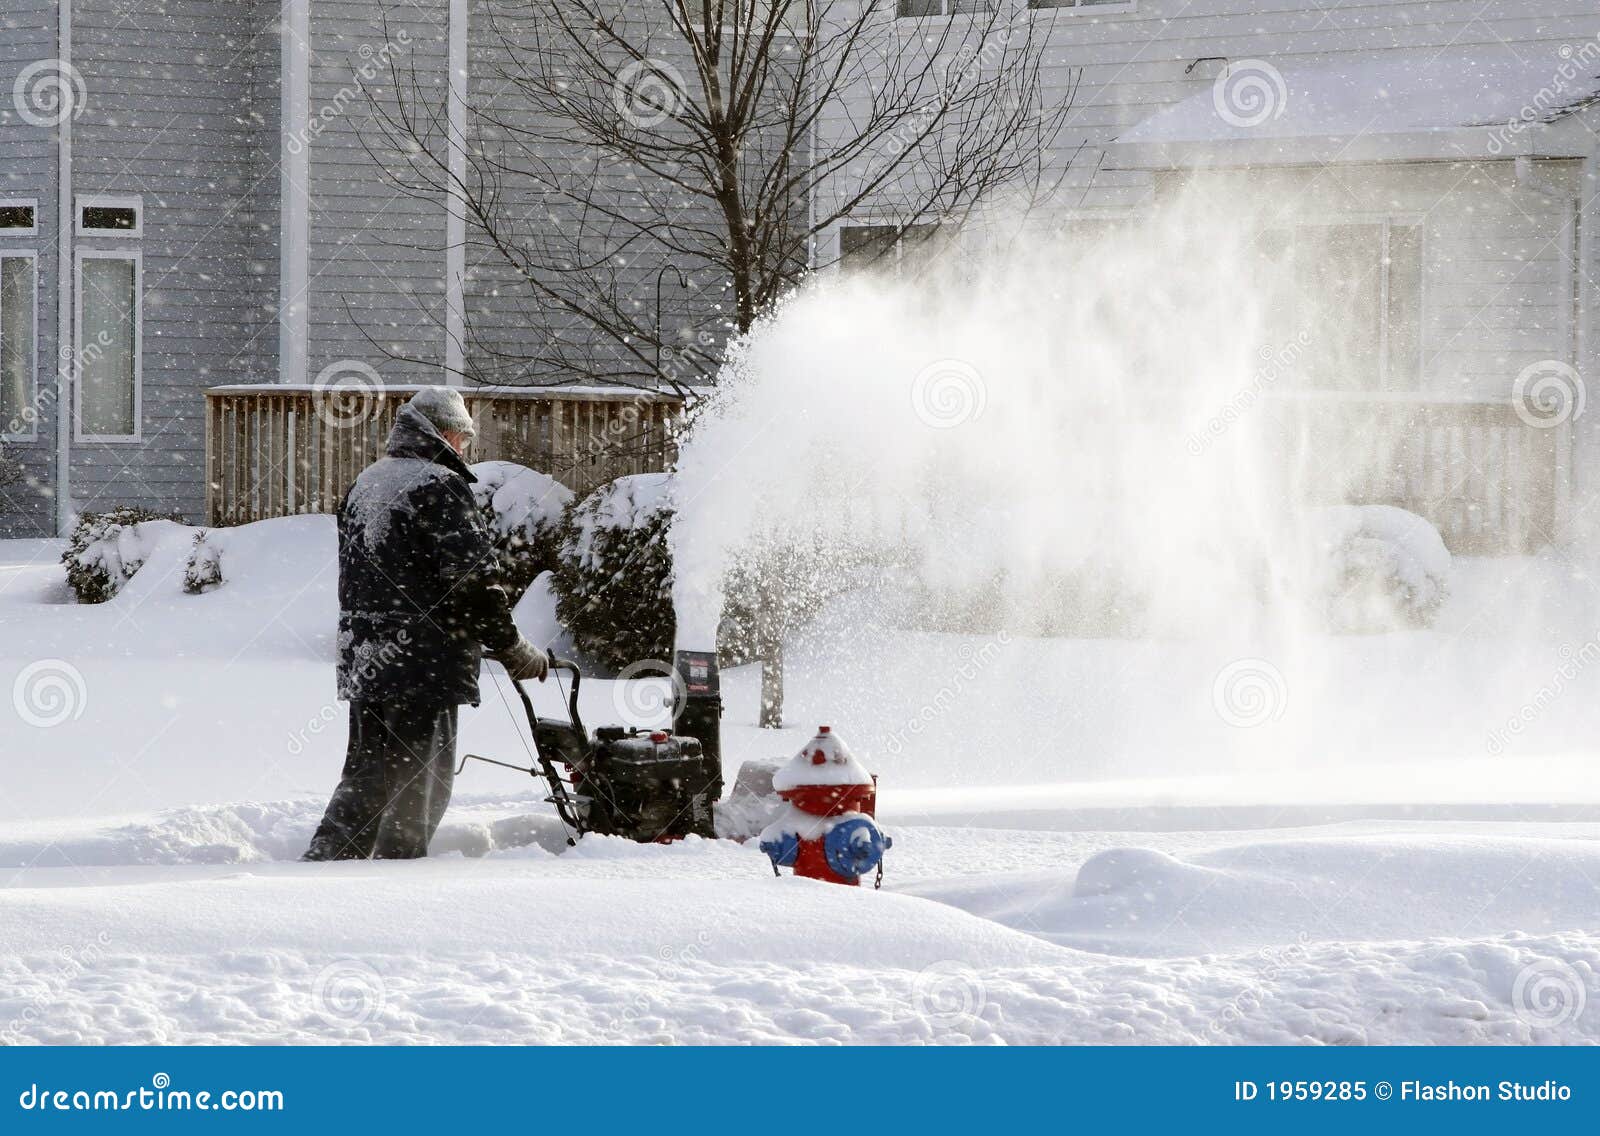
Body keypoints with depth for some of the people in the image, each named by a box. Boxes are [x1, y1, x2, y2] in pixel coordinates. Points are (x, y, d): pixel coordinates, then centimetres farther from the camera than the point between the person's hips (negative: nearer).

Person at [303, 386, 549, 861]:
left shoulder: (365, 484, 16)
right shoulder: (440, 486, -12)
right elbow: (474, 580, -16)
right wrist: (514, 649, -6)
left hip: (361, 660, 8)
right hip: (424, 663, -8)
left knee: (366, 777, 16)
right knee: (419, 786, -1)